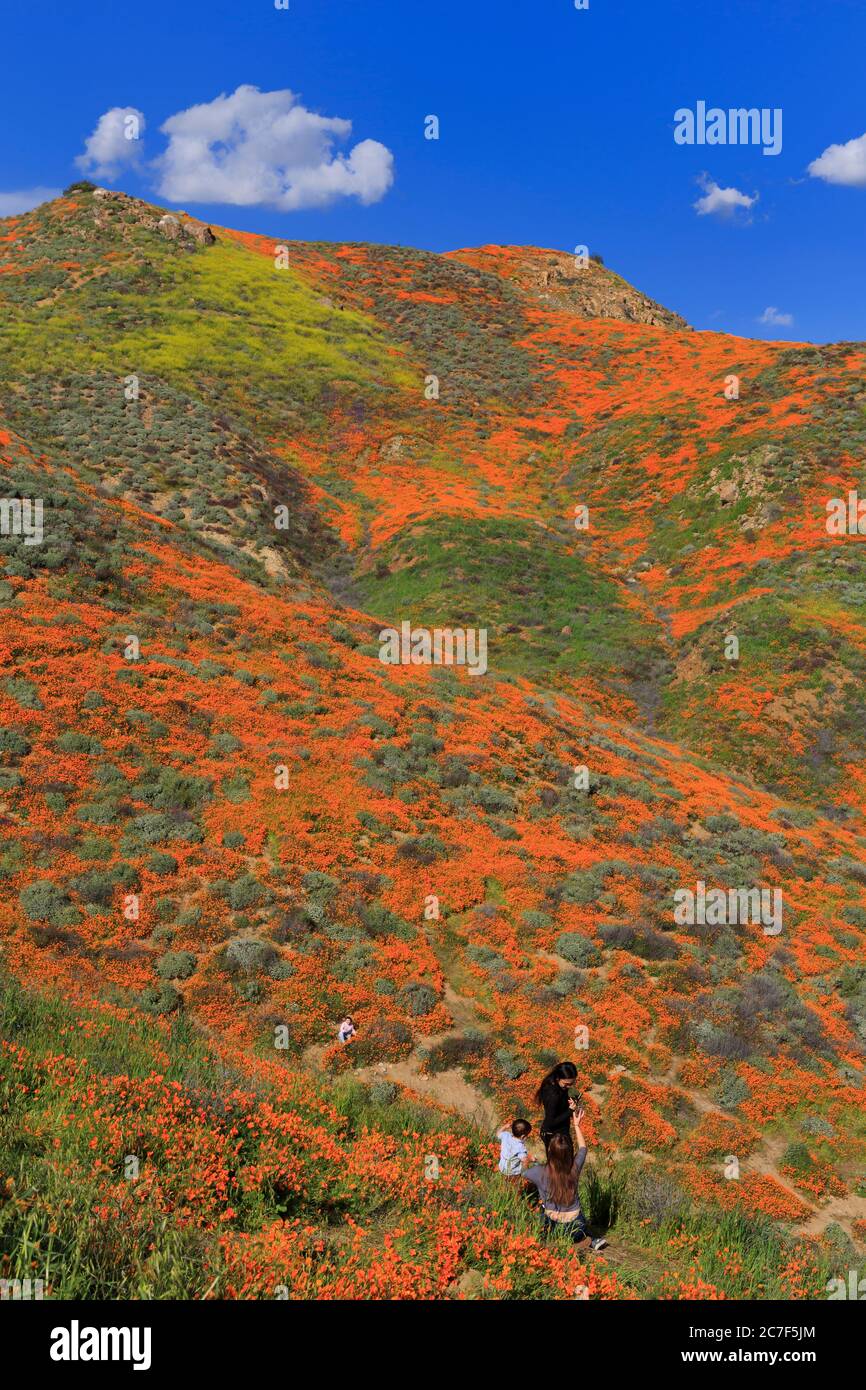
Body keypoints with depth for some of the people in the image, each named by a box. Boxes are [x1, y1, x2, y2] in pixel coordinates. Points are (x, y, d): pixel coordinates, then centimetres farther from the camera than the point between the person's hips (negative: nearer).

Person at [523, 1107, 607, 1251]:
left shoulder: (540, 1172, -22)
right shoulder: (575, 1168, -17)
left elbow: (523, 1175, 2)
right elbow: (583, 1148, 5)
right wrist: (577, 1125, 14)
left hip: (552, 1229, -2)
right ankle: (592, 1240, 12)